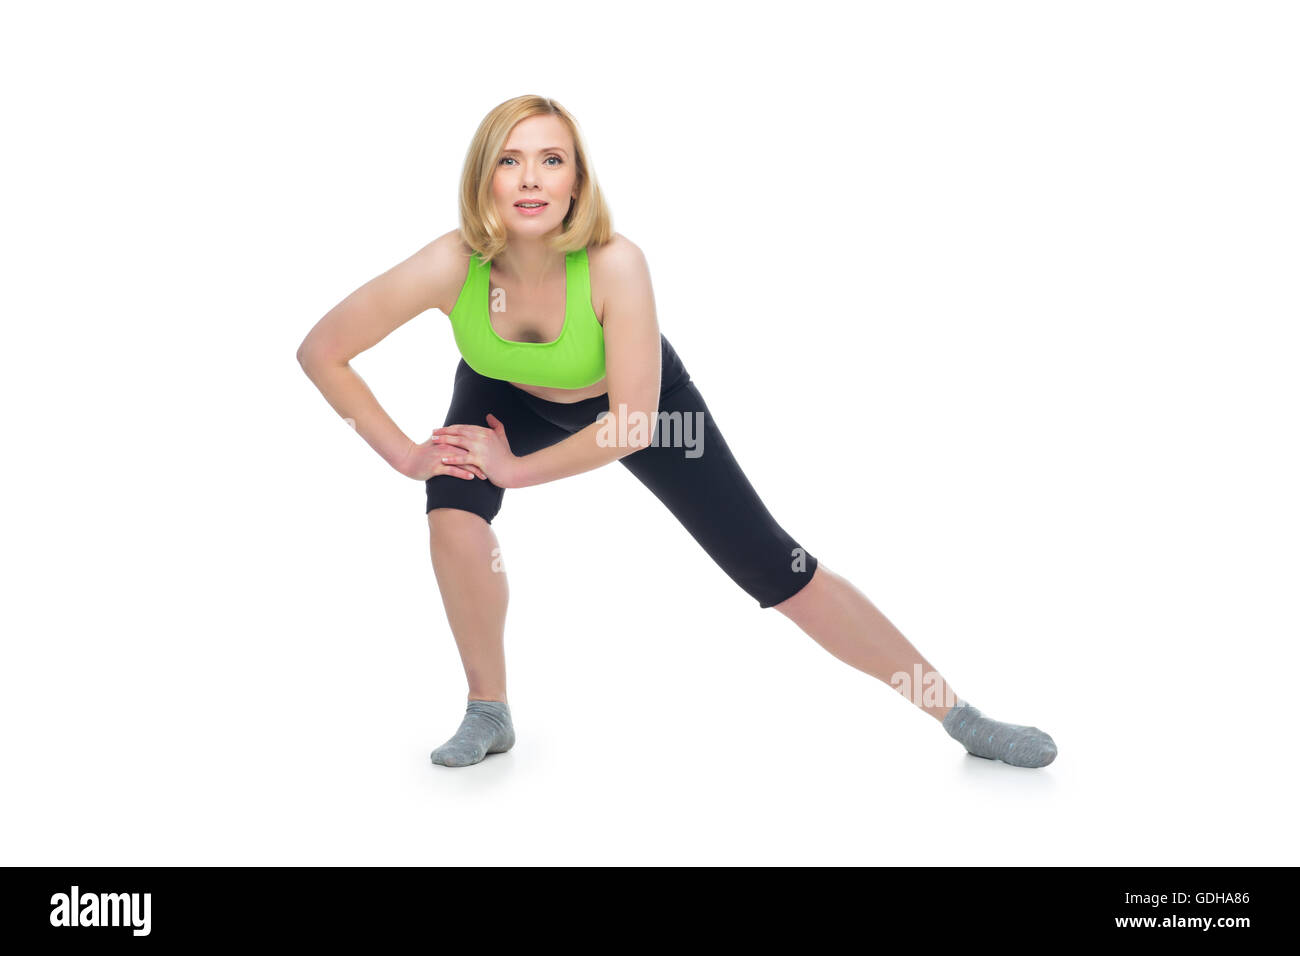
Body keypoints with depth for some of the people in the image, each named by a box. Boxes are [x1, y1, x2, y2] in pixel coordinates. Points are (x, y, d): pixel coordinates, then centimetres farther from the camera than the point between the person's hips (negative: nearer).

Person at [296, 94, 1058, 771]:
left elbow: (630, 425, -33)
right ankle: (489, 714, -1)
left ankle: (956, 712, 8)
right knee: (453, 514, -28)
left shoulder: (615, 265, -40)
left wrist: (517, 468, -27)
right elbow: (322, 351, -23)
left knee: (775, 567, -5)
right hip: (510, 397, 2)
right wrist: (404, 453, -23)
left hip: (641, 401, -2)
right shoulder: (451, 266, -34)